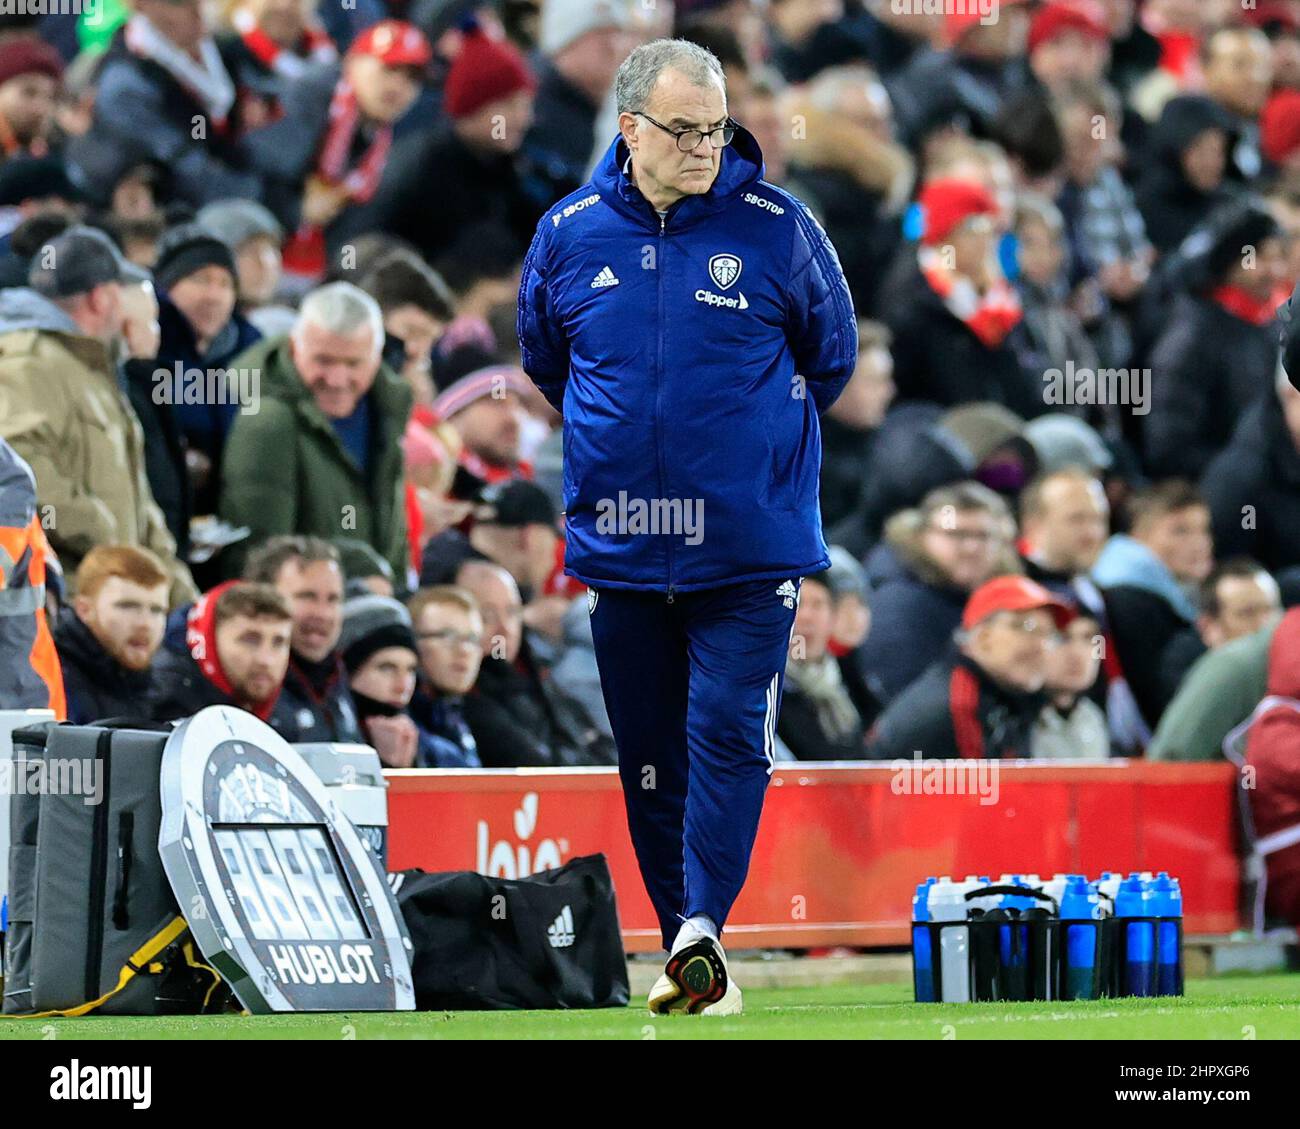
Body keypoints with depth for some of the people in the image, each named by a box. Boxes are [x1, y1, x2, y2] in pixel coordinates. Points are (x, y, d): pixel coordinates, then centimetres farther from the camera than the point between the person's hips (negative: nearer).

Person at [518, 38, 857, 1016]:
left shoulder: (775, 228, -5)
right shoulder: (570, 236, 2)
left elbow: (831, 356, 8)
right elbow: (545, 359, 20)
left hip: (749, 542, -3)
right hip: (619, 546, 3)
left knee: (729, 734, -13)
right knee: (649, 754, 7)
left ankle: (703, 928, -15)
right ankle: (686, 949, 16)